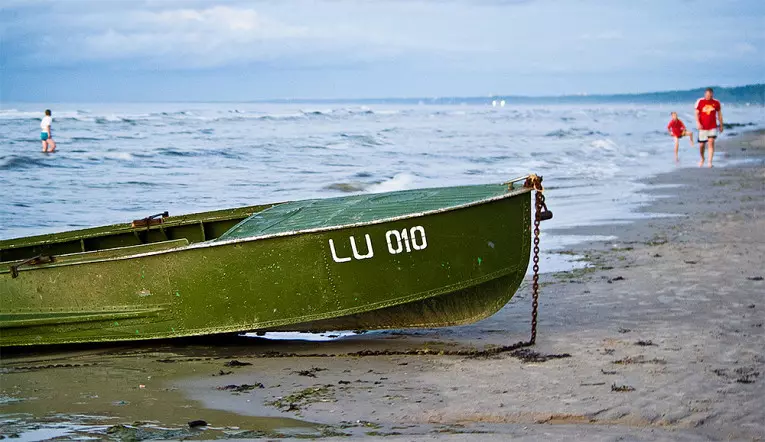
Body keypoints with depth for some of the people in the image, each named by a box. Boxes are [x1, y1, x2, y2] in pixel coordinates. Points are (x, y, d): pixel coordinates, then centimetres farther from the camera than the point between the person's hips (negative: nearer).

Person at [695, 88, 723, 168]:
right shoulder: (700, 102, -1)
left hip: (713, 127, 0)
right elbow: (697, 113, -1)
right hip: (702, 127, 0)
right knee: (701, 145, 7)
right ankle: (702, 159, 34)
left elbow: (719, 115, 11)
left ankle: (709, 161, -15)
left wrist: (721, 126, 13)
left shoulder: (716, 103, 2)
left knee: (711, 142, -15)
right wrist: (698, 123, -16)